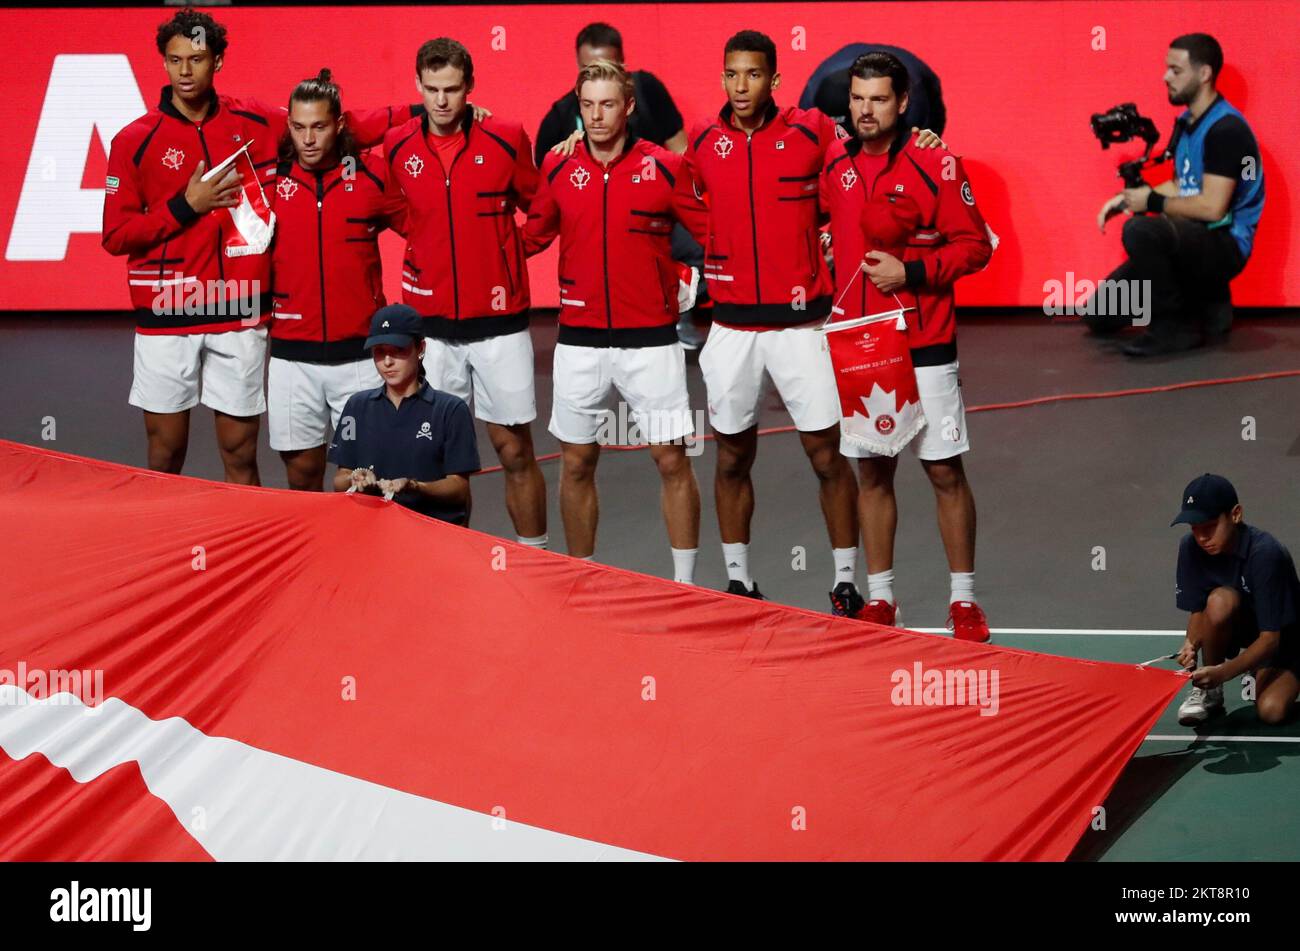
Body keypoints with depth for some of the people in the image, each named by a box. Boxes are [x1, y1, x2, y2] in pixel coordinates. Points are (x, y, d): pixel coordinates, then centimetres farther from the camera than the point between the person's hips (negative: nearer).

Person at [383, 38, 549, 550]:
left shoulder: (507, 139, -6)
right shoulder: (397, 147, 0)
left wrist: (502, 250, 3)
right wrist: (427, 253, 9)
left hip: (498, 320, -2)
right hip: (429, 323, 2)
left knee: (515, 451, 2)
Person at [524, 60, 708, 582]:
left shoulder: (663, 167, -4)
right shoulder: (558, 168, 3)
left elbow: (715, 230, 2)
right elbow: (530, 237, 12)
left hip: (649, 338, -2)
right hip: (579, 338, 2)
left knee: (672, 460, -2)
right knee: (577, 464, 8)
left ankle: (685, 584, 7)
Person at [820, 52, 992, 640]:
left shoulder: (935, 164, -8)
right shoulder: (834, 164, 6)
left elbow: (975, 245, -6)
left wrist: (910, 271, -15)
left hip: (924, 347, -4)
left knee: (945, 472, 0)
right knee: (871, 473, 9)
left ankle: (963, 598, 9)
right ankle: (879, 597, 18)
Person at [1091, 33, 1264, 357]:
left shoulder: (1226, 129, -19)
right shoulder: (1186, 123, 11)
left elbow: (1212, 207, -25)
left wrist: (1152, 203, -14)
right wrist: (1127, 198, 6)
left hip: (1224, 244, -9)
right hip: (1192, 239, 9)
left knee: (1140, 229, -37)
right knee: (1100, 317, 6)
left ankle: (1176, 324, -20)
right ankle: (1207, 305, 15)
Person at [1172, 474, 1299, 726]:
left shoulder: (1266, 553, -30)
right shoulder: (1190, 548, -16)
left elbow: (1270, 639, -31)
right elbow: (1198, 611, -7)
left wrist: (1222, 673, -44)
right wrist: (1191, 644, -30)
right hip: (1241, 629, 3)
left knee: (1271, 711, -29)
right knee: (1221, 600, -32)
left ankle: (1260, 675, 9)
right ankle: (1209, 694, -10)